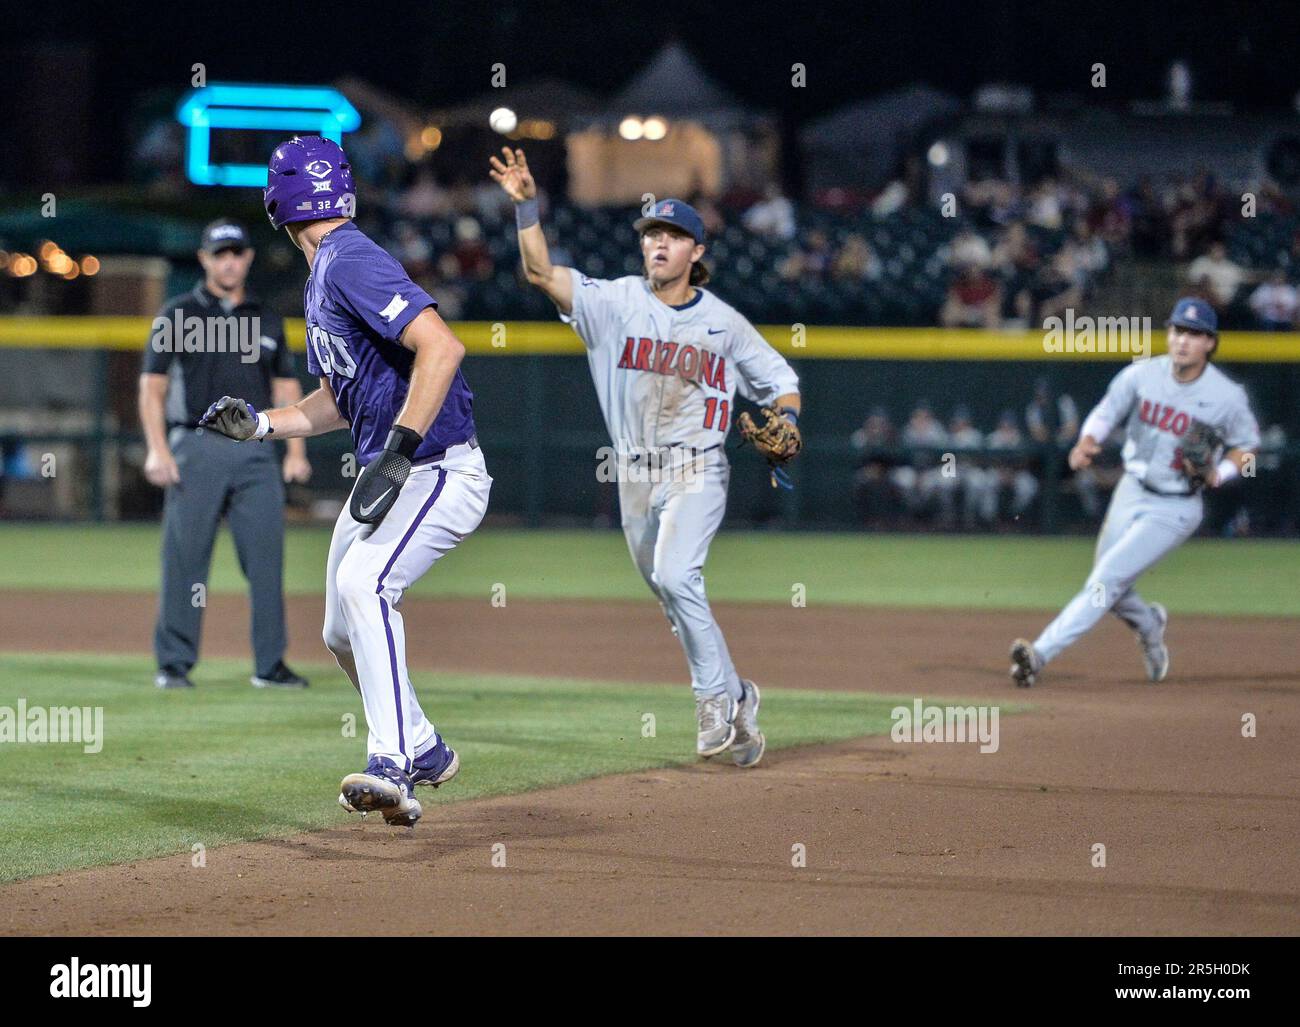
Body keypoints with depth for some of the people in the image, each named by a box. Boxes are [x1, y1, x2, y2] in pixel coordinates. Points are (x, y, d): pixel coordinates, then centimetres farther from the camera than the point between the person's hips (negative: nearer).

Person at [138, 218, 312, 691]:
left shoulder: (267, 320, 16)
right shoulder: (178, 314, 5)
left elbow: (286, 388, 18)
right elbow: (152, 386, 0)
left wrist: (296, 452, 7)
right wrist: (157, 449, -11)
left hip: (255, 452, 3)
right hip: (196, 448, -3)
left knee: (267, 558, -2)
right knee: (185, 559, -4)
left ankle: (270, 663, 3)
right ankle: (174, 664, 2)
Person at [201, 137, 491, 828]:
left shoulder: (351, 263, -17)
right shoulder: (319, 283, 14)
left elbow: (441, 347, -29)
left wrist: (398, 452, -30)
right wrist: (259, 424, 11)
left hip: (439, 472, -10)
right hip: (382, 478, 10)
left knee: (364, 583, -31)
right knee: (344, 635, 16)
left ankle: (392, 765, -37)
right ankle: (425, 753, 37)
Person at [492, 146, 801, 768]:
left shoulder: (723, 322, 1)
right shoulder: (616, 302, 1)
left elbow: (780, 381, 10)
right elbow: (542, 273, -10)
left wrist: (784, 422, -11)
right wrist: (526, 206, -22)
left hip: (698, 470, -3)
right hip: (636, 477, 3)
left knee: (676, 576, -25)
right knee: (674, 597, 11)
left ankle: (716, 697, -14)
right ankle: (735, 702, 27)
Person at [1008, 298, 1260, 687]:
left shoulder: (1227, 397, -14)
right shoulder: (1142, 374, -7)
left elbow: (1247, 446, 1)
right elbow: (1106, 412, -1)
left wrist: (1217, 475, -18)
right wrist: (1087, 442, -23)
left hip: (1176, 507, -5)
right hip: (1131, 492, 5)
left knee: (1108, 579, -16)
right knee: (1110, 592, 13)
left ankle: (1042, 653, -23)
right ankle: (1149, 624, 46)